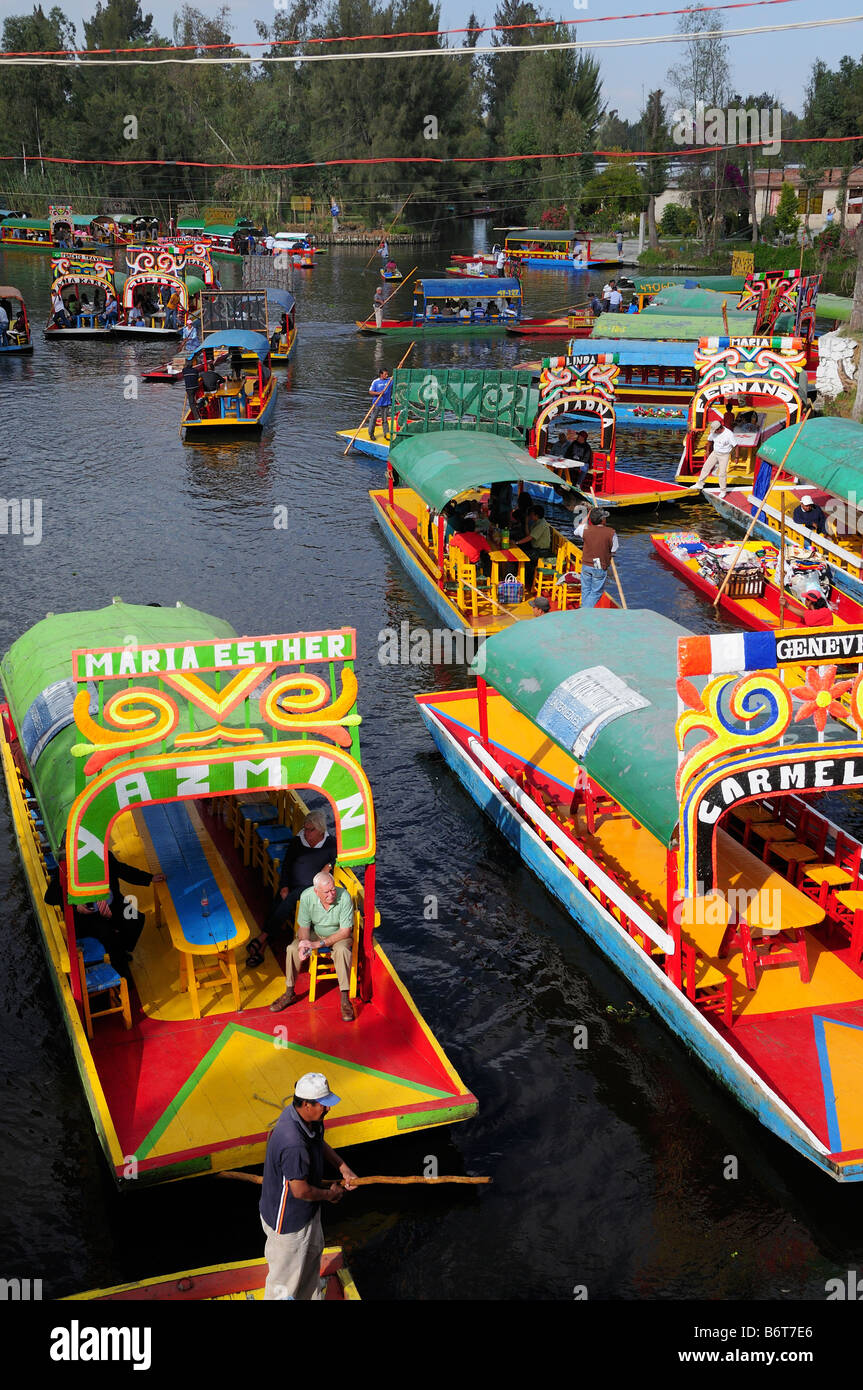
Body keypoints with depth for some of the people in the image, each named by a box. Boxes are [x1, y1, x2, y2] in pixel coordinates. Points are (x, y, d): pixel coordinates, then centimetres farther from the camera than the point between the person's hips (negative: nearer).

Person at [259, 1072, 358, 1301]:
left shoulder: (309, 1118, -12)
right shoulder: (293, 1144, -41)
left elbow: (320, 1143, 10)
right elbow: (301, 1191, -31)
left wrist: (343, 1168, 1)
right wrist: (330, 1194, -14)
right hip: (288, 1218, -9)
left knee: (313, 1251, 31)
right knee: (285, 1273, 14)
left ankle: (309, 1298, 55)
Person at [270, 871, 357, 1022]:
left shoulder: (344, 897, -30)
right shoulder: (306, 896, -22)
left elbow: (345, 931, -24)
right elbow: (303, 925, -9)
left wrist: (320, 944, -30)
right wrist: (303, 943, -30)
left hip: (339, 935, -3)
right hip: (316, 932, 3)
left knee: (342, 950, -35)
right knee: (293, 949, -20)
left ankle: (345, 1000, -29)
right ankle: (289, 993, -1)